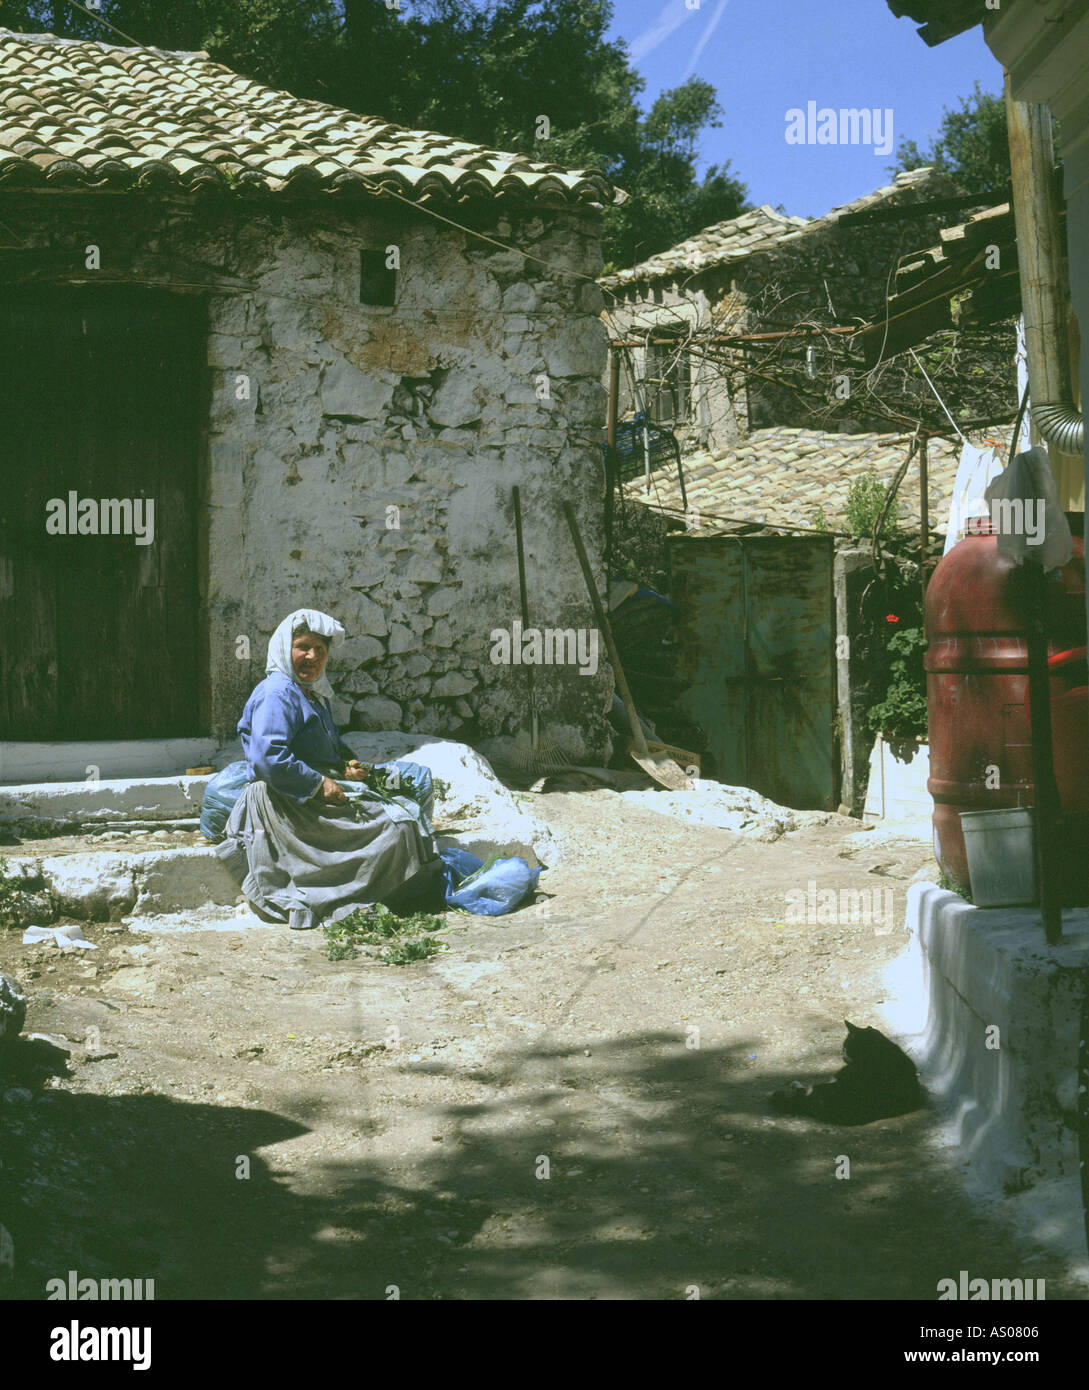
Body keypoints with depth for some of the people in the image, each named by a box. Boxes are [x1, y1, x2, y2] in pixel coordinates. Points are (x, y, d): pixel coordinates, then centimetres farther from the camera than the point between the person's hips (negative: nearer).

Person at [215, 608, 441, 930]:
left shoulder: (314, 694, 18)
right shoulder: (277, 693, -15)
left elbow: (331, 744, 31)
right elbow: (269, 758, -26)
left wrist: (345, 766, 8)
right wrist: (319, 785, -20)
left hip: (314, 799, 11)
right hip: (285, 805, -11)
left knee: (407, 810, 6)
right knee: (395, 827, -16)